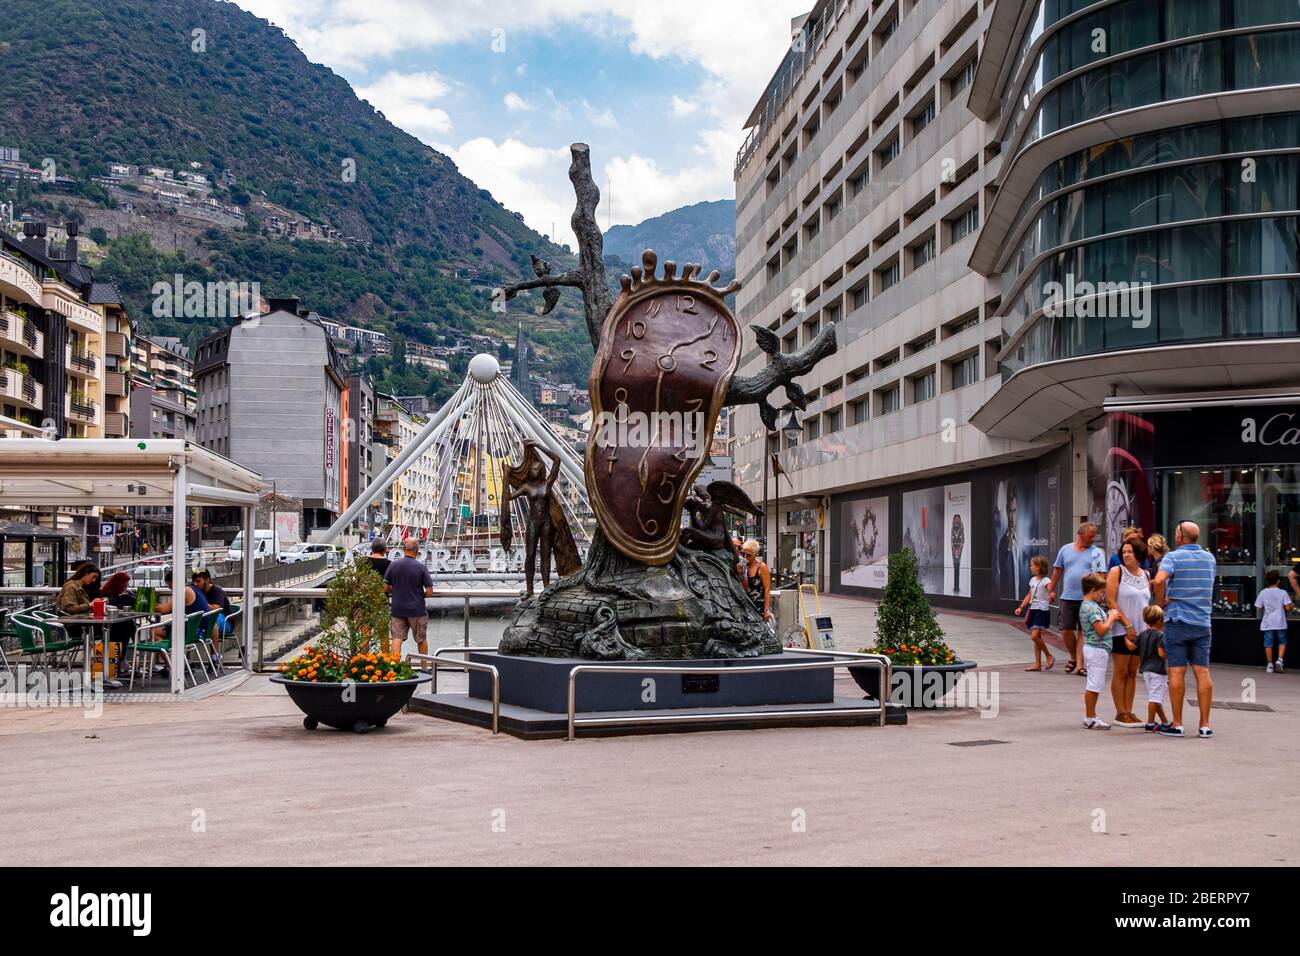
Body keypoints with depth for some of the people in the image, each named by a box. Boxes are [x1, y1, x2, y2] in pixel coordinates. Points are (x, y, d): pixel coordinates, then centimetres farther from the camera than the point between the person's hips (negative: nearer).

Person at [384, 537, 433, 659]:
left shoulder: (393, 565, -2)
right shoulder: (421, 567, -9)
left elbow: (386, 588, 2)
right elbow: (429, 592, -11)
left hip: (397, 609, 2)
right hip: (417, 609, -1)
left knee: (396, 638, 1)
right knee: (422, 640, 14)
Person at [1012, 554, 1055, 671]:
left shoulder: (1046, 580, -9)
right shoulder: (1033, 580, 14)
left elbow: (1050, 590, -25)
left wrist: (1051, 596, -48)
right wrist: (1021, 607, 20)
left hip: (1042, 610, -8)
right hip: (1033, 610, 8)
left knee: (1034, 636, -17)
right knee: (1036, 637, 9)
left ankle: (1049, 657, 0)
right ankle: (1037, 664, 11)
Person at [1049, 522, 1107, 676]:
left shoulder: (1097, 553, 1)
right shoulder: (1065, 549, 7)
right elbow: (1057, 571, 14)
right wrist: (1052, 590, 12)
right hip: (1068, 597, 2)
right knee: (1066, 631, 3)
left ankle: (1080, 664, 4)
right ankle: (1073, 657, 26)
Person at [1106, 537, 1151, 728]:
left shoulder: (1145, 575, 12)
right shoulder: (1116, 572, -4)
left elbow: (1147, 603, 18)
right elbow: (1111, 601, -11)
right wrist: (1128, 625, -14)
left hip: (1140, 631, 5)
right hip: (1121, 631, -5)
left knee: (1132, 673, 8)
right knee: (1120, 672, -2)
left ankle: (1128, 712, 13)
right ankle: (1120, 714, 2)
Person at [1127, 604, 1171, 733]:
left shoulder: (1142, 635, 9)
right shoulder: (1160, 635, -11)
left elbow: (1132, 646, 12)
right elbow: (1161, 653, -19)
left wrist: (1126, 638, 28)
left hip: (1146, 669, 8)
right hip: (1158, 670, -8)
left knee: (1155, 697, 13)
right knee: (1155, 697, -5)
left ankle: (1165, 722, 23)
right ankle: (1150, 724, -6)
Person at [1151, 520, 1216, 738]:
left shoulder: (1173, 557, -9)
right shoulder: (1209, 558, 10)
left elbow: (1159, 580, -27)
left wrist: (1161, 601, -10)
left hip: (1177, 621, -4)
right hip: (1203, 622, 4)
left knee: (1177, 672, -1)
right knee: (1202, 672, 4)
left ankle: (1177, 724, 2)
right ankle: (1205, 725, 4)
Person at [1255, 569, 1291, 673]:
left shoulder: (1263, 592, -2)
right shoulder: (1282, 593, -7)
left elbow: (1259, 607, 2)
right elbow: (1288, 607, -11)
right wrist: (1292, 608, 11)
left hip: (1267, 623, 1)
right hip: (1280, 623, -1)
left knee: (1268, 644, 7)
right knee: (1282, 642, 15)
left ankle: (1270, 665, 10)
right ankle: (1280, 659, -5)